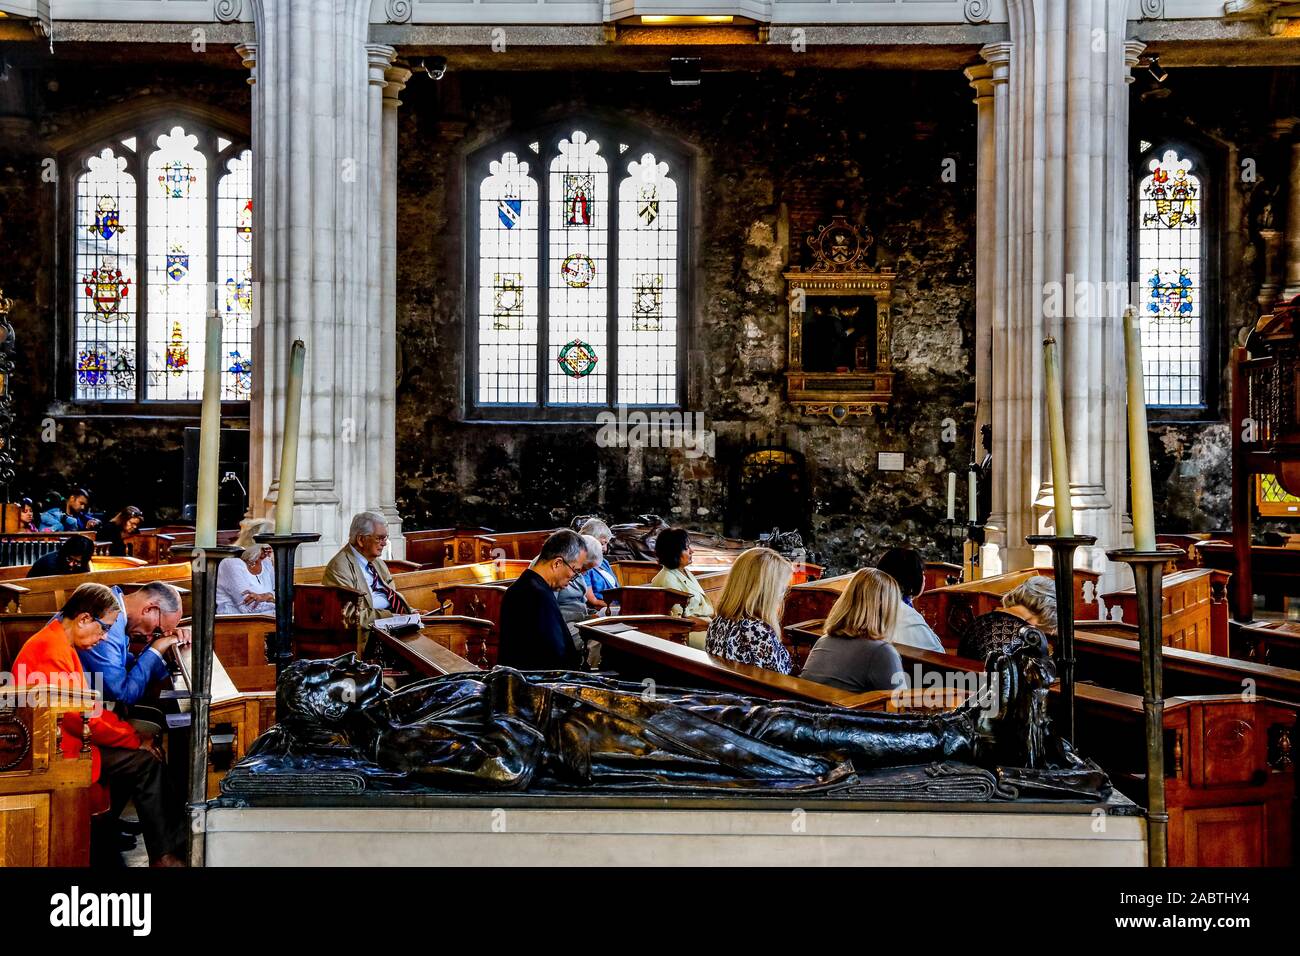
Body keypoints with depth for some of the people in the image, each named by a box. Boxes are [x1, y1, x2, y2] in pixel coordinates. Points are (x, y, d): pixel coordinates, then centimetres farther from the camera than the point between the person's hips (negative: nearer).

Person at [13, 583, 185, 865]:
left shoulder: (60, 644, 11)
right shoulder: (51, 651, -23)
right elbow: (80, 719, -24)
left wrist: (130, 731, 1)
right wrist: (135, 739, -13)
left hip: (65, 735, 11)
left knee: (145, 752, 8)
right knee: (145, 762, -11)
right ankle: (164, 856, -4)